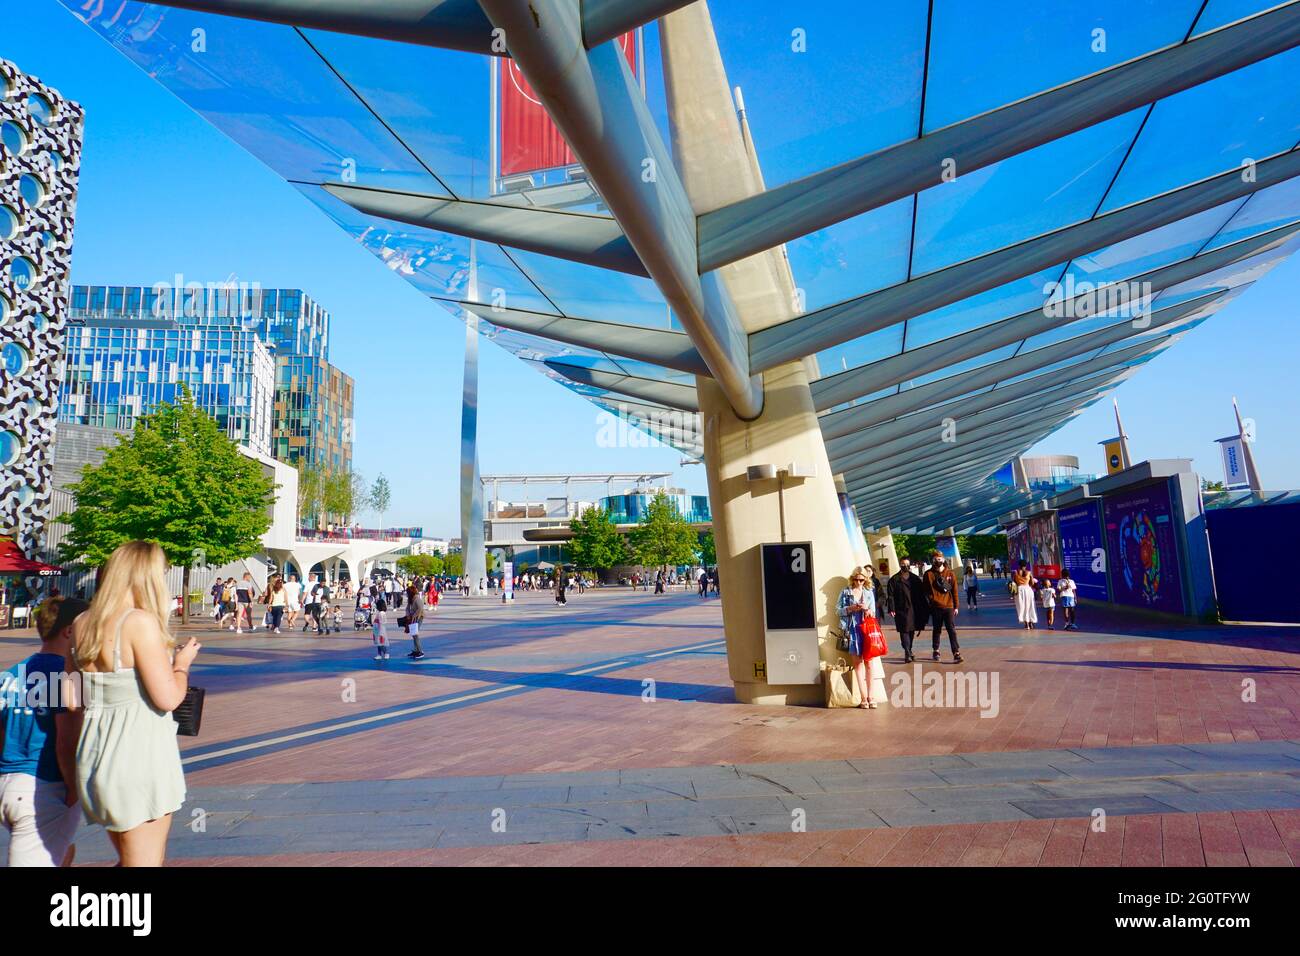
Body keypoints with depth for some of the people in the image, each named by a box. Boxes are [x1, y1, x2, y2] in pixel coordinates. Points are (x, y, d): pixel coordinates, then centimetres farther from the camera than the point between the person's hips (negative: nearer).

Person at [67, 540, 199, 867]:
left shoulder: (81, 624, 6)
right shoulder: (141, 622, -16)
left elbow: (72, 699, 10)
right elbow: (168, 698, -17)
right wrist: (182, 663, 0)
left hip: (95, 753, 8)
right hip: (140, 754, -8)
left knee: (128, 857, 25)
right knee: (145, 861, 4)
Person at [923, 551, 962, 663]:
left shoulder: (949, 573, 4)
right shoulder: (929, 574, 0)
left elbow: (954, 590, 7)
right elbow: (927, 591, 2)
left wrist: (955, 606, 5)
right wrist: (930, 603, -5)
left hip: (949, 606, 0)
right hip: (936, 607, 0)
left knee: (952, 630, -4)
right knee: (937, 630, 11)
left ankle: (956, 653, -6)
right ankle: (936, 651, 25)